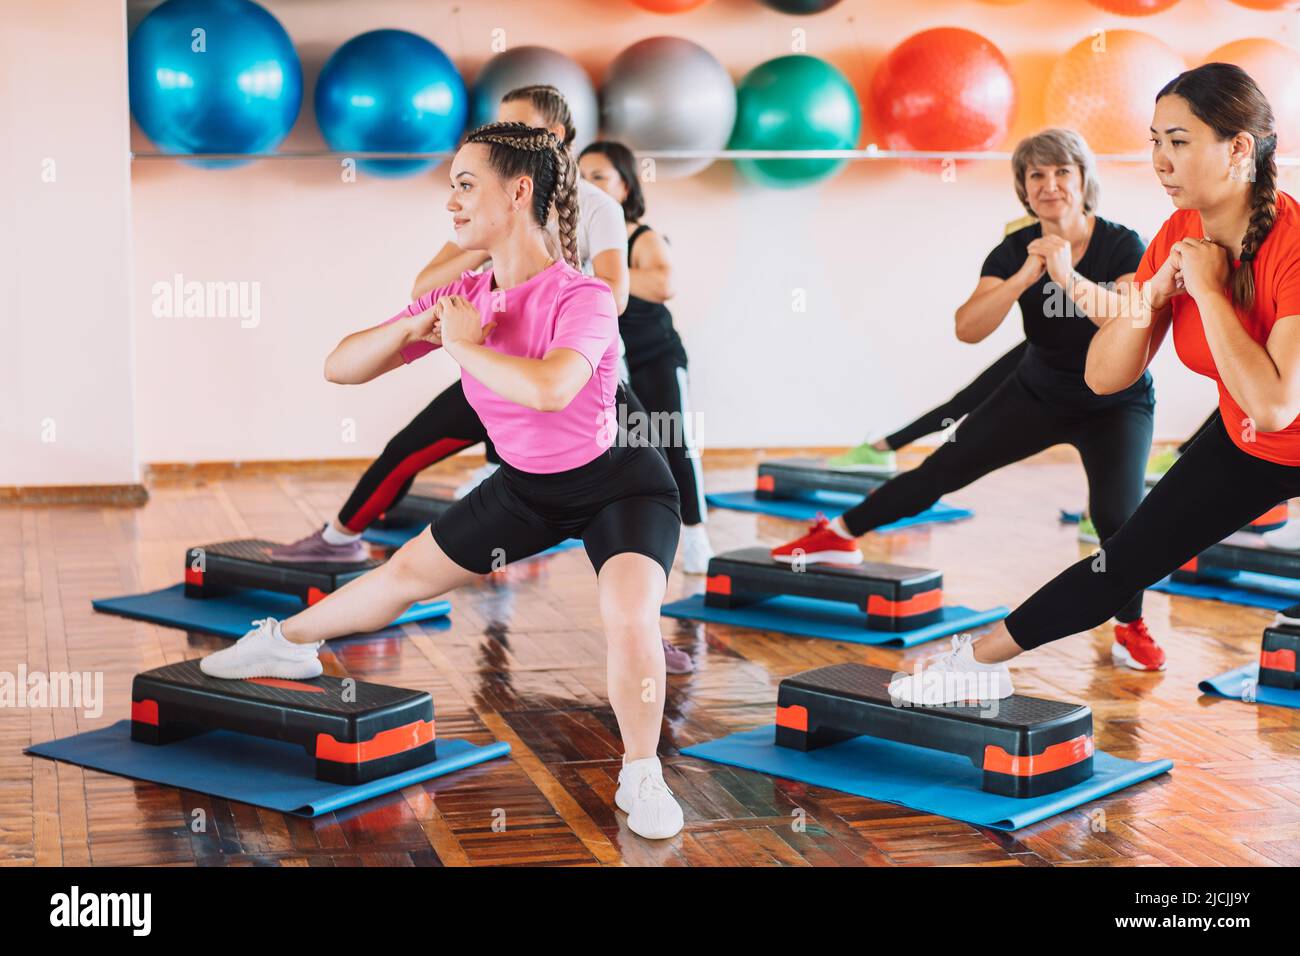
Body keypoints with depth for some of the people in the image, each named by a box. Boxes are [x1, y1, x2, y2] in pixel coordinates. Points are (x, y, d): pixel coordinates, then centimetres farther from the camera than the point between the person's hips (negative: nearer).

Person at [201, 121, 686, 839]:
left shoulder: (581, 298, -28)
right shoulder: (460, 299, -9)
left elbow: (549, 388, -50)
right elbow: (340, 368, -8)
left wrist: (460, 345, -34)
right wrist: (414, 328, -26)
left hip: (619, 484, -6)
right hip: (525, 486, 6)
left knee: (629, 619, -30)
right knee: (408, 572, 18)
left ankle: (641, 780, -5)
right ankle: (287, 643, 45)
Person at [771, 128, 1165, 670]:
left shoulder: (1121, 246, -20)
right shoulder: (1016, 251, -12)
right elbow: (967, 328, -26)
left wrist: (1070, 279, -49)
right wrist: (1024, 278, -39)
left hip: (1116, 405, -3)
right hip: (1039, 394, 3)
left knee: (1115, 512, -25)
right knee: (944, 468, 2)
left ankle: (1131, 628, -2)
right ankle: (839, 535, 16)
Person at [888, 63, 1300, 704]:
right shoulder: (1180, 236, -11)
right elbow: (1104, 377, -9)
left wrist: (1207, 291, -35)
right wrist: (1151, 295, -25)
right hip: (1243, 444, 6)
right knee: (1123, 560, 10)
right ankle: (978, 660, 21)